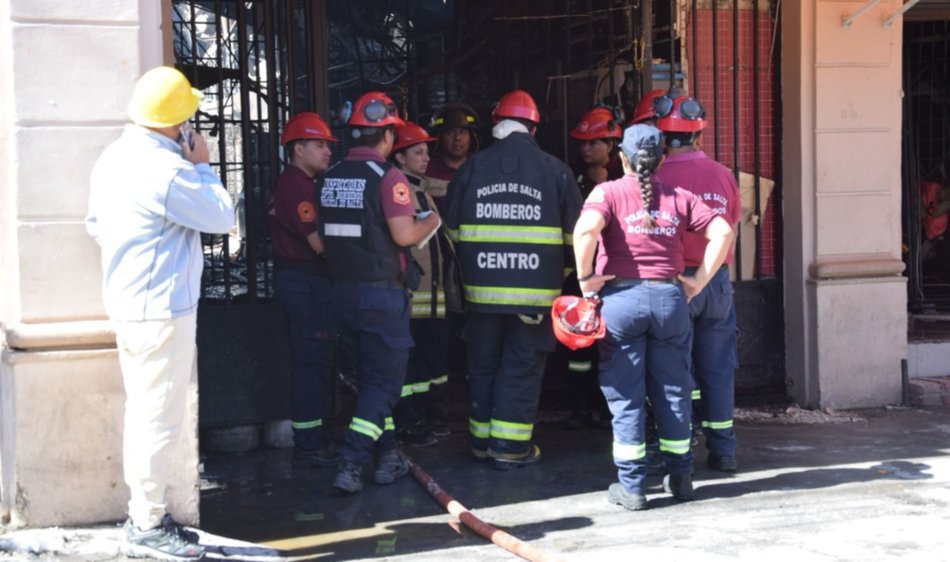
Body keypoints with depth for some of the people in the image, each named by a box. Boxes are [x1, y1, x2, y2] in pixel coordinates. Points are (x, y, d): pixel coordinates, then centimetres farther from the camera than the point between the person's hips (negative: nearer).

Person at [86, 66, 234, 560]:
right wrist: (201, 166, -1)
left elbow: (96, 224, 17)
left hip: (129, 302, 10)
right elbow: (223, 216, -10)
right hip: (161, 309, -10)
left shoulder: (114, 158, 8)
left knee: (150, 411, 17)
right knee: (160, 415, -2)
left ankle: (147, 512, 26)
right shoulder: (167, 171, -21)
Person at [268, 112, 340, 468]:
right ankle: (309, 448, -3)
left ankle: (310, 442, 20)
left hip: (301, 281, 11)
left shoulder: (292, 184, 19)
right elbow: (319, 242, -20)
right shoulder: (297, 186, -15)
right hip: (305, 282, -11)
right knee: (313, 364, -7)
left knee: (312, 363, 14)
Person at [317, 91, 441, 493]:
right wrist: (435, 219, -1)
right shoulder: (388, 177, -13)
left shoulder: (329, 177, 6)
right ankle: (350, 465, -7)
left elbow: (325, 234, 12)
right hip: (382, 293, -6)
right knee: (384, 381, 2)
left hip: (343, 290, 6)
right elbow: (404, 235, -19)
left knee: (370, 376, 18)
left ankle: (388, 459, 25)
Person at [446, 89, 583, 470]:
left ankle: (482, 438, 22)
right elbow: (574, 230, 6)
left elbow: (453, 228, 9)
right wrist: (558, 272, 22)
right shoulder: (554, 170, -2)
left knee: (483, 364, 14)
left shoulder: (471, 168, 1)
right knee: (522, 367, 5)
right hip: (535, 290, -2)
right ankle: (509, 445, 6)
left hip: (481, 287, 2)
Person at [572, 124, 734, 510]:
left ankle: (631, 486, 8)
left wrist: (586, 279, -9)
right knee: (673, 392, 13)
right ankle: (681, 478, 20)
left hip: (620, 297, -2)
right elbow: (723, 232, 1)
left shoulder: (607, 193, 0)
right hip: (670, 297, 3)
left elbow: (586, 229, -20)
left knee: (625, 395, 4)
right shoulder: (679, 198, 9)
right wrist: (699, 281, 4)